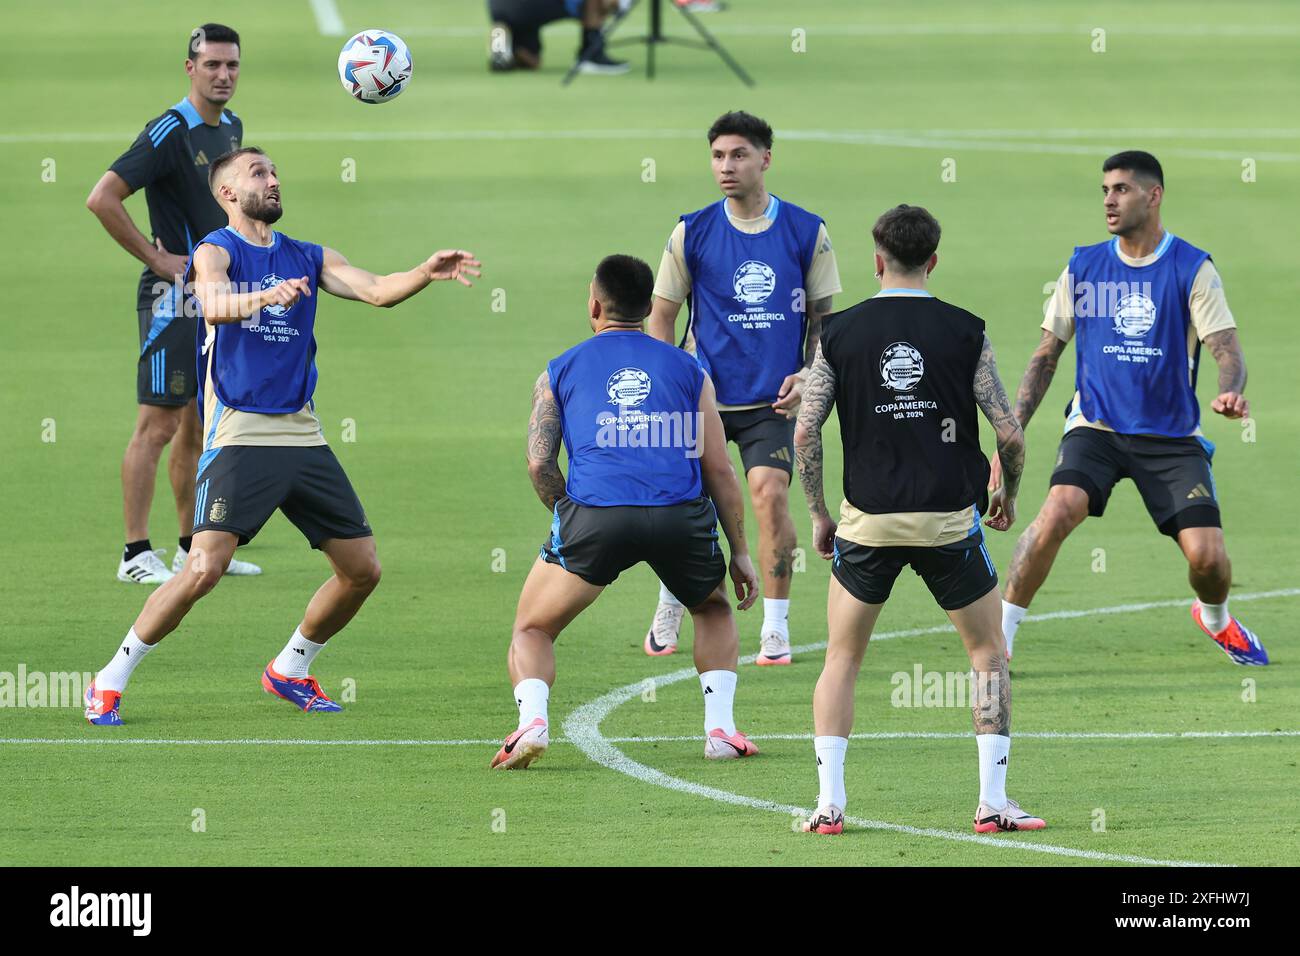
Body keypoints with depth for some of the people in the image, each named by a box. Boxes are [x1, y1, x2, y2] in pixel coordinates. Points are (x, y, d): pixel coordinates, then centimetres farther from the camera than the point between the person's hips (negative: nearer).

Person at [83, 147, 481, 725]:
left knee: (363, 570, 6)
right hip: (239, 434, -6)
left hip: (302, 434, 6)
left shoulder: (306, 259, 15)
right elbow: (213, 304, -25)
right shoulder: (217, 250, -3)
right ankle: (111, 681, -6)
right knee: (204, 568, -19)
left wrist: (426, 273, -17)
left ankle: (290, 670, 25)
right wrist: (266, 297, -45)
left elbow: (377, 290, 2)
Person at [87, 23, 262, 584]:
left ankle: (193, 549, 22)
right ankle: (136, 554, -7)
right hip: (173, 300, -9)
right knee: (158, 424, -9)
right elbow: (102, 199, -22)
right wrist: (157, 259, -18)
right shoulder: (171, 133, -15)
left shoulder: (231, 129, 12)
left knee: (200, 426, 14)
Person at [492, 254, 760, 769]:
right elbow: (719, 470, 16)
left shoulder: (561, 372, 18)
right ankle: (720, 728, 16)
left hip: (594, 513, -1)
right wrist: (740, 552, 22)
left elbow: (539, 463, 7)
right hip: (681, 514, 1)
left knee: (531, 630, 17)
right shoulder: (687, 369, 20)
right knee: (714, 608, 31)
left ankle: (531, 722, -10)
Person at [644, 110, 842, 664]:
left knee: (770, 493, -18)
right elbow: (661, 316, 7)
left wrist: (808, 374, -5)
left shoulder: (807, 233, 1)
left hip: (773, 399, -1)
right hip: (703, 399, 1)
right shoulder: (692, 233, 0)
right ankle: (668, 613, 29)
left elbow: (824, 315, 10)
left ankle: (775, 628, -8)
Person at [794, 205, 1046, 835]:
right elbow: (1009, 433, -3)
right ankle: (993, 801, 8)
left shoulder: (840, 332, 0)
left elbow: (805, 433, -2)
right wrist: (1009, 495, 16)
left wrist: (818, 514, 10)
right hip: (949, 518, -1)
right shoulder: (965, 332, -2)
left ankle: (829, 803, 4)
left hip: (869, 521, 1)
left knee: (842, 659, 15)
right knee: (988, 652, 15)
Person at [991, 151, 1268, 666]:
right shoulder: (1083, 268, 5)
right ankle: (999, 634, -17)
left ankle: (1216, 619, 28)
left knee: (1207, 555, -9)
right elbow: (1045, 356, 10)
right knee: (1057, 512, -27)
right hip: (1095, 427, 1)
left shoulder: (1193, 268, -2)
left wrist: (1230, 392, -32)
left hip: (1172, 437, -1)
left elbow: (1226, 349, -8)